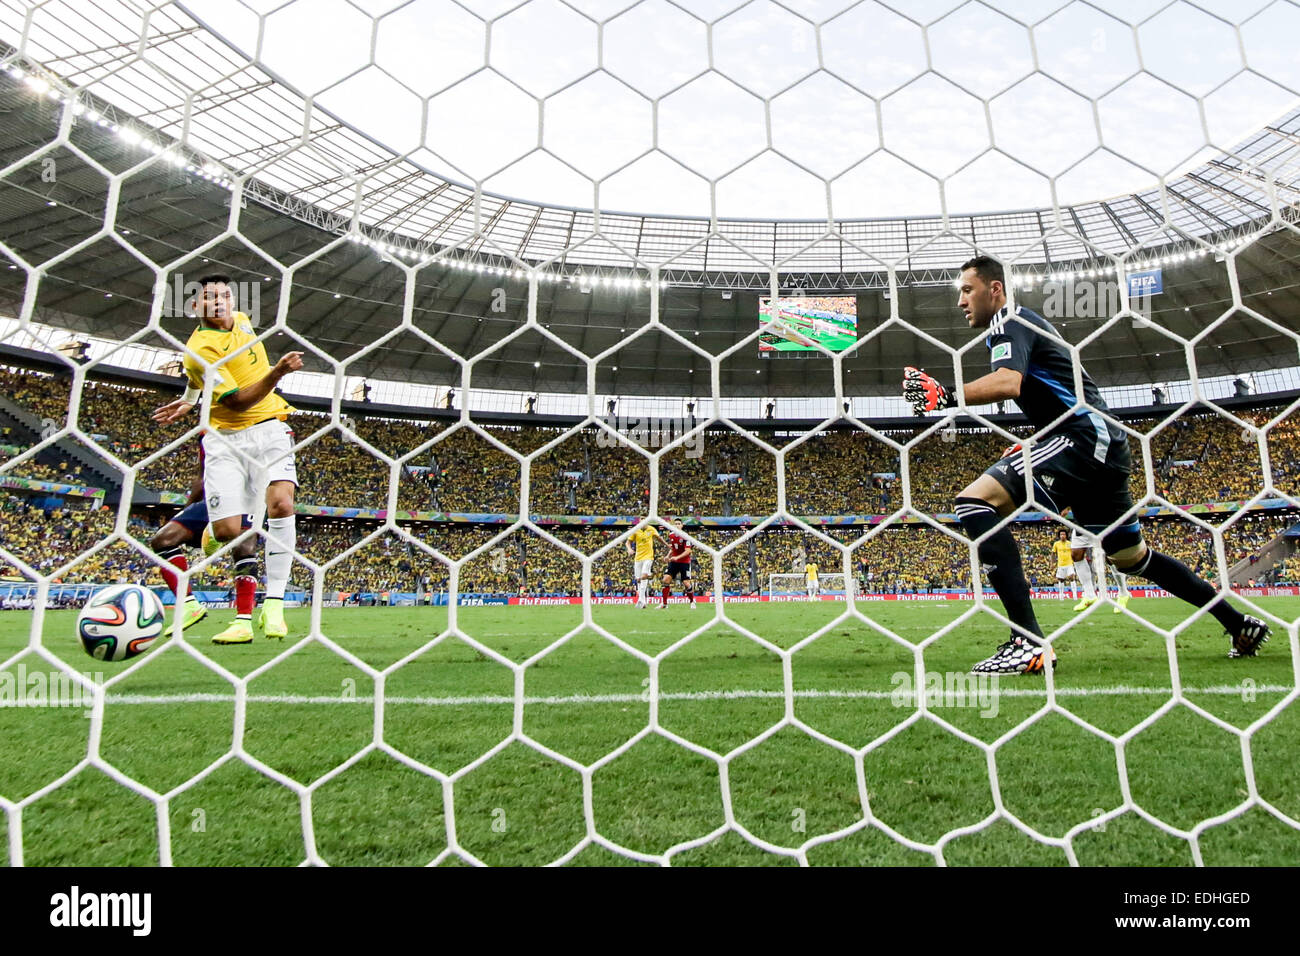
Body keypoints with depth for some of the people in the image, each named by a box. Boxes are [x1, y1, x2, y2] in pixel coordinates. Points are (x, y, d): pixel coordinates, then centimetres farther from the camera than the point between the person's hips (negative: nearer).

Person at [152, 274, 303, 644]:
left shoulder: (242, 320, 9)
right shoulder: (199, 348, -11)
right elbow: (238, 401, -17)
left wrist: (190, 400, 19)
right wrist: (278, 372, -28)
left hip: (269, 428, 3)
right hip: (225, 438, -3)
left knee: (281, 502, -21)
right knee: (227, 530, -9)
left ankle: (274, 604, -17)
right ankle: (243, 618, 7)